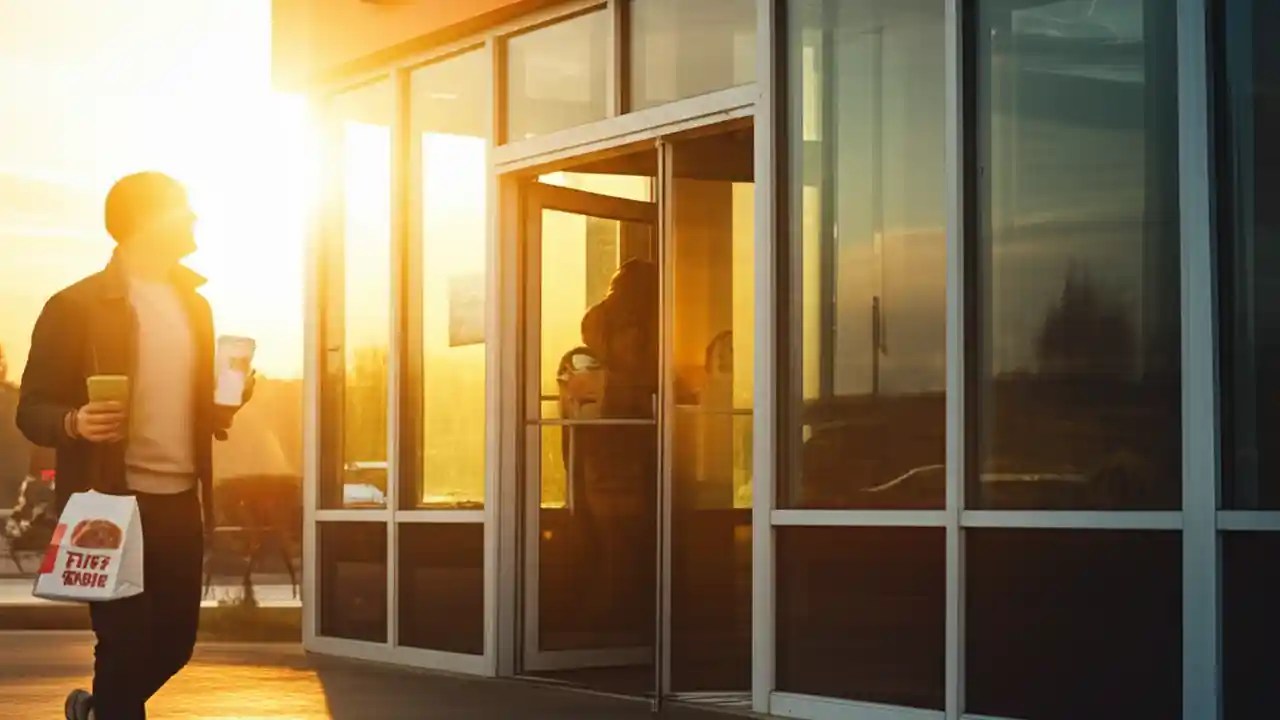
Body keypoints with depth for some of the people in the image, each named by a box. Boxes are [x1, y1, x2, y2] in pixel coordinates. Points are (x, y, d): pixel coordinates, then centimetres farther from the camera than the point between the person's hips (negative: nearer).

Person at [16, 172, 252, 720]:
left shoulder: (193, 305, 13)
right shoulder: (76, 306, -6)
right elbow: (31, 409, -5)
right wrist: (75, 422, -26)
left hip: (181, 502, 6)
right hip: (115, 504, -6)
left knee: (175, 639, 10)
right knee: (124, 643, -2)